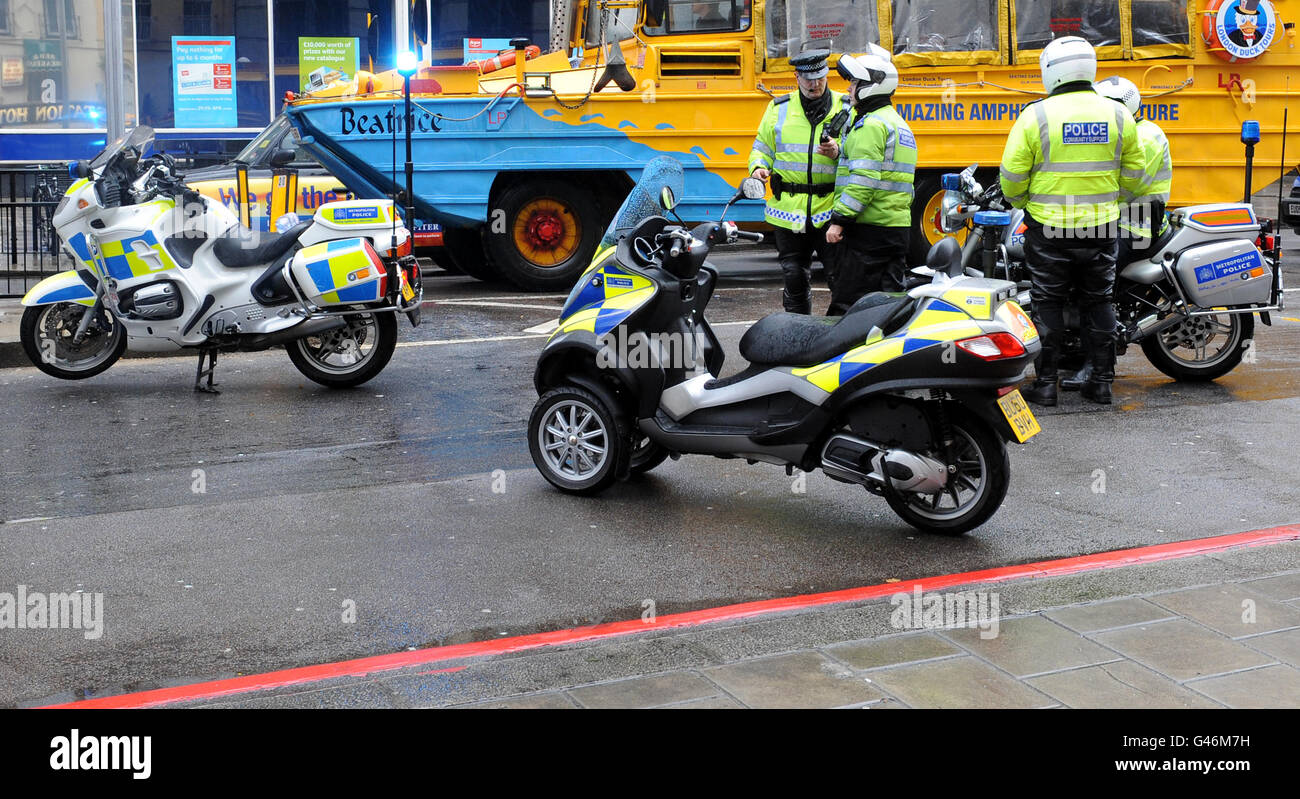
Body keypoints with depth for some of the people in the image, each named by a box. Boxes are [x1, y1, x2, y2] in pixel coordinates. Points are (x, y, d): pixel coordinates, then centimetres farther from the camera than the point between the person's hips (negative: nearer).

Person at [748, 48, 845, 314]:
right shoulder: (779, 108, 11)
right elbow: (762, 146, 17)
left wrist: (838, 152, -16)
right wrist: (758, 167, -4)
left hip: (830, 208, -2)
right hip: (789, 208, 2)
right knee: (794, 277, 8)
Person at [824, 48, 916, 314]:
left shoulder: (870, 124, -12)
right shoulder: (899, 123, 21)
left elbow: (863, 179, -21)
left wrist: (839, 219, -19)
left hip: (869, 229, -10)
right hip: (899, 225, 10)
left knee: (846, 303, -7)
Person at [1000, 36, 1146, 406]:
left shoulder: (1035, 116, -10)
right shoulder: (1118, 115, 1)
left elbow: (1013, 177, -9)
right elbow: (1133, 177, 7)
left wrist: (1020, 201, 12)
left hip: (1048, 227, -3)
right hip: (1100, 228, 3)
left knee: (1048, 303, 7)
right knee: (1099, 303, 13)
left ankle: (1045, 384, 9)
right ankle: (1102, 382, 17)